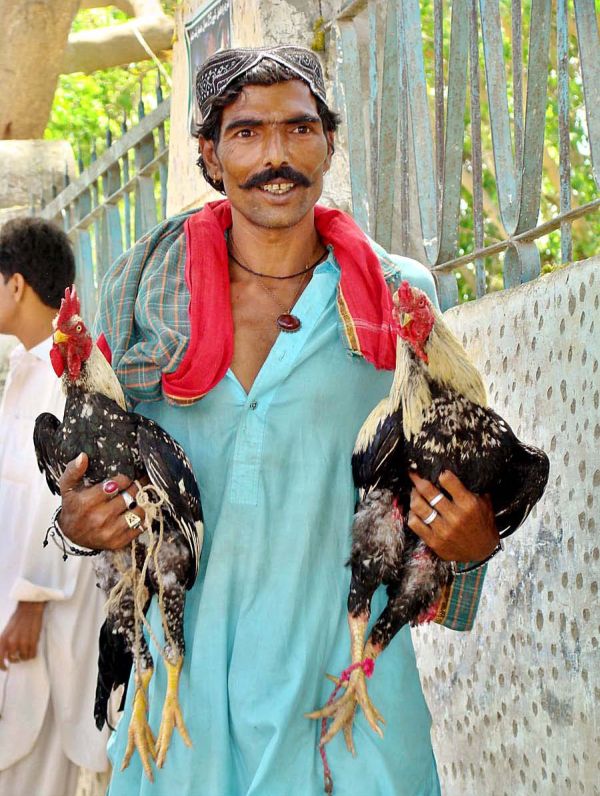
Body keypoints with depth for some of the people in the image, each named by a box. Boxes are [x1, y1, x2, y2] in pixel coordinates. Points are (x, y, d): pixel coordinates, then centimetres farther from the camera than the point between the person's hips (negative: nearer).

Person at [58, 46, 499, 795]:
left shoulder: (401, 296, 4)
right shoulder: (144, 282, 5)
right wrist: (78, 522, -7)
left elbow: (442, 472, 10)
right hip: (187, 666, 1)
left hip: (346, 662, 0)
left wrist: (474, 541, -12)